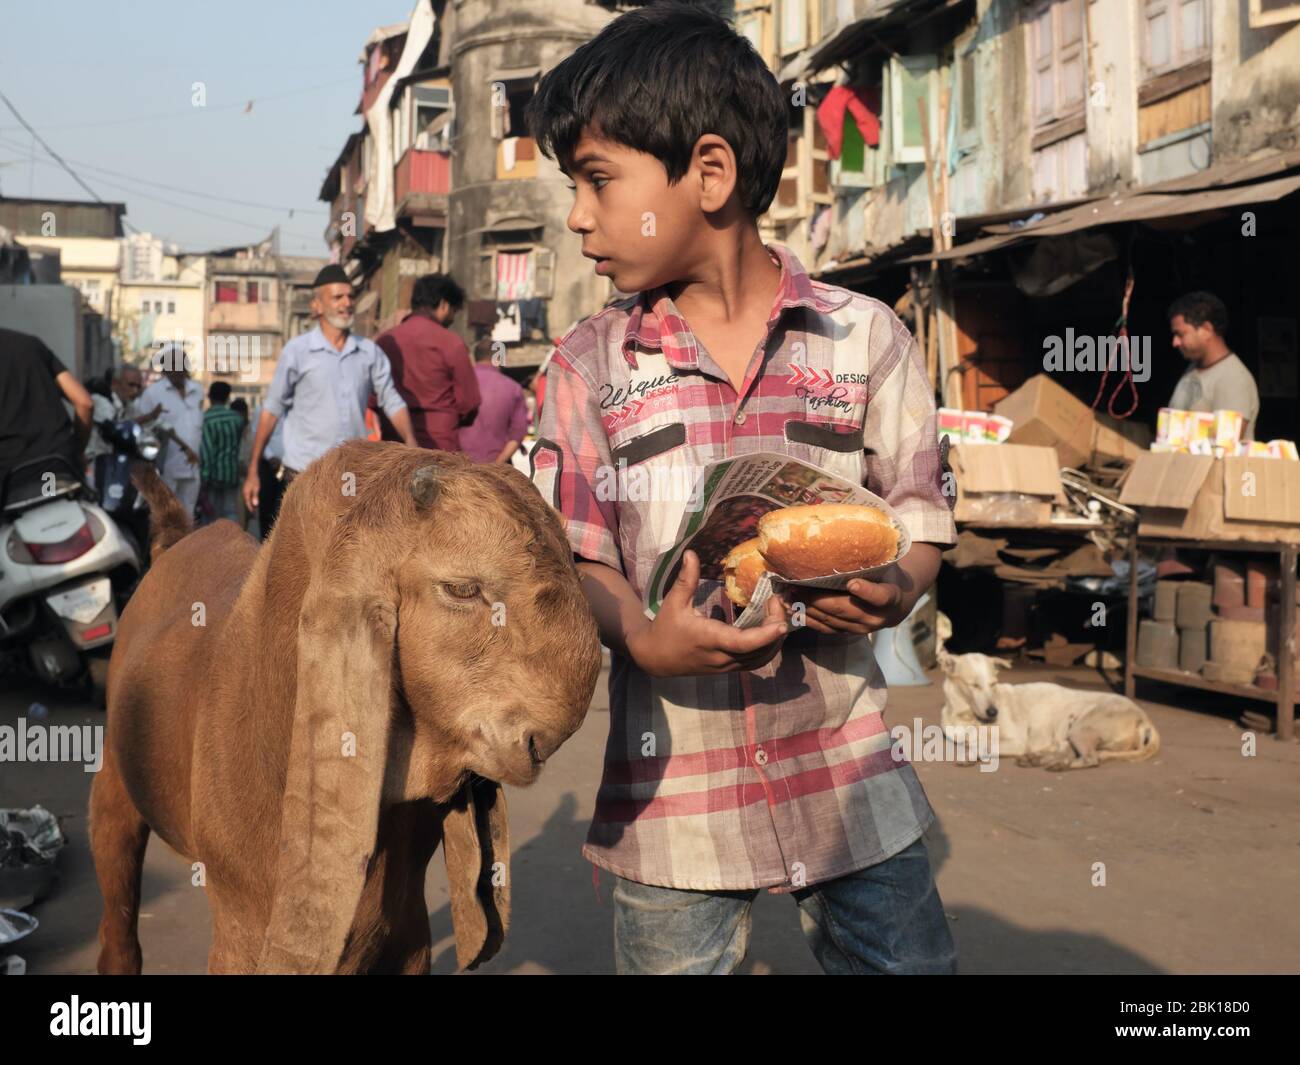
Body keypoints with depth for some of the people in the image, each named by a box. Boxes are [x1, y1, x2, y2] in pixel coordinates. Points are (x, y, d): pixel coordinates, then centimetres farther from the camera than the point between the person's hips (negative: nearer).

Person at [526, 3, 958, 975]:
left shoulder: (866, 338, 0)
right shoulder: (591, 366, 2)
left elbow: (920, 524, 4)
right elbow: (579, 560, 1)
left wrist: (890, 594, -18)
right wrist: (643, 639, -20)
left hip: (847, 773, 0)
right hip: (672, 793, 1)